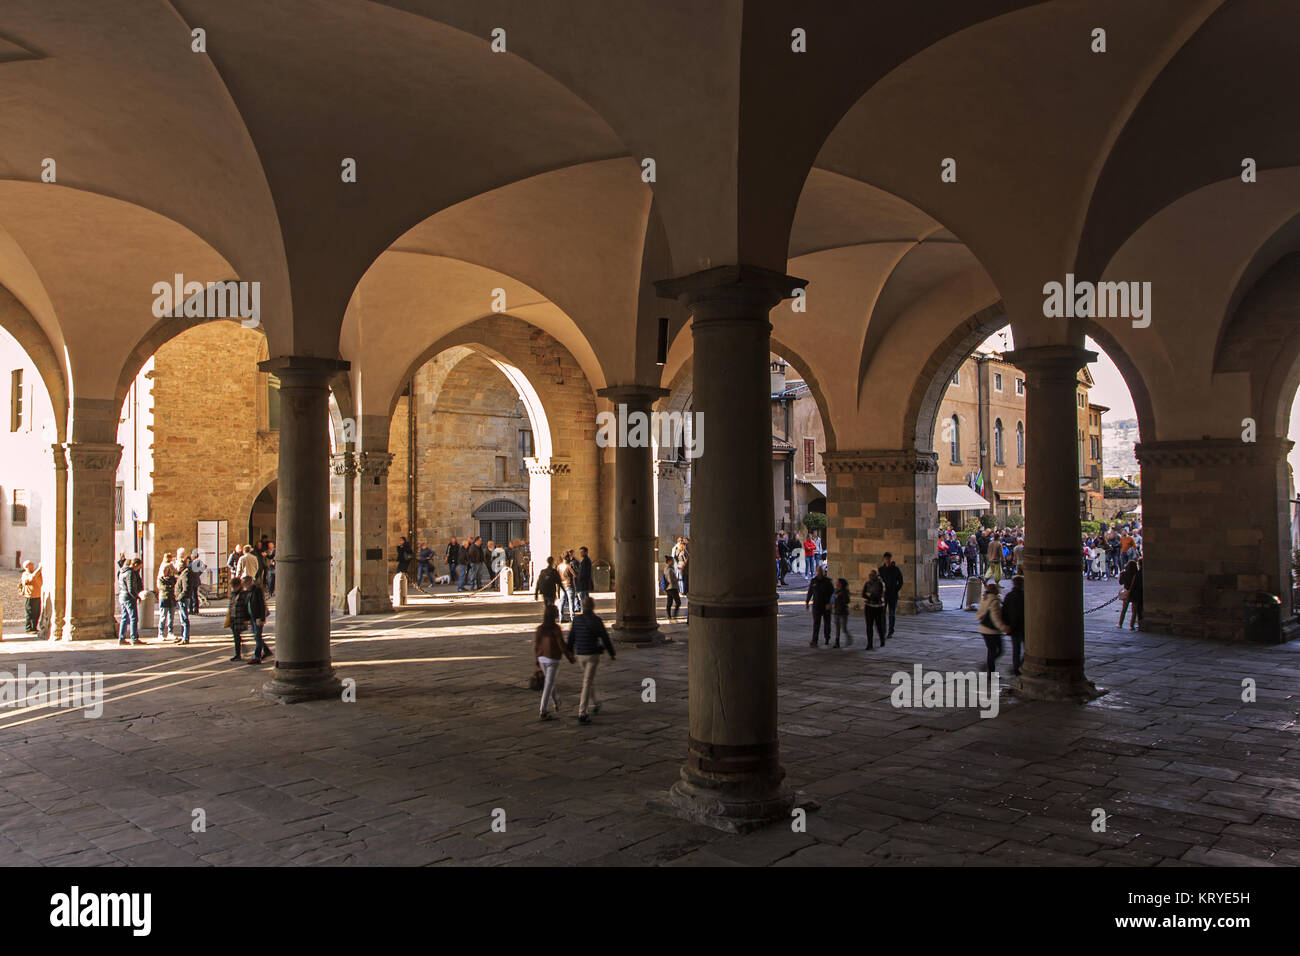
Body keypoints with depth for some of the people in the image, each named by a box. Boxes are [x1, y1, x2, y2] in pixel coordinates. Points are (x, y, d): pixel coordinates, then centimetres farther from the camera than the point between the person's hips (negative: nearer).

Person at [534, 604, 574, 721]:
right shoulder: (556, 629, -18)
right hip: (553, 659, -6)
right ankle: (543, 712, 0)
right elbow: (562, 646, -15)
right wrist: (570, 657, -2)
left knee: (549, 682, 24)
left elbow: (535, 645, 3)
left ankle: (555, 703, 43)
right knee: (548, 685, 0)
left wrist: (537, 660, 14)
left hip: (542, 659, 6)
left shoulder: (540, 628, -2)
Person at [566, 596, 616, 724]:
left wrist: (570, 652, 19)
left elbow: (571, 637, 6)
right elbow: (605, 638, -7)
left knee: (590, 679, 25)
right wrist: (611, 653, 5)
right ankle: (582, 713, -7)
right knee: (587, 682, -4)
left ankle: (594, 704, 38)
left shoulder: (577, 619, -1)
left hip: (580, 654, 4)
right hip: (593, 655, -4)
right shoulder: (596, 621, -12)